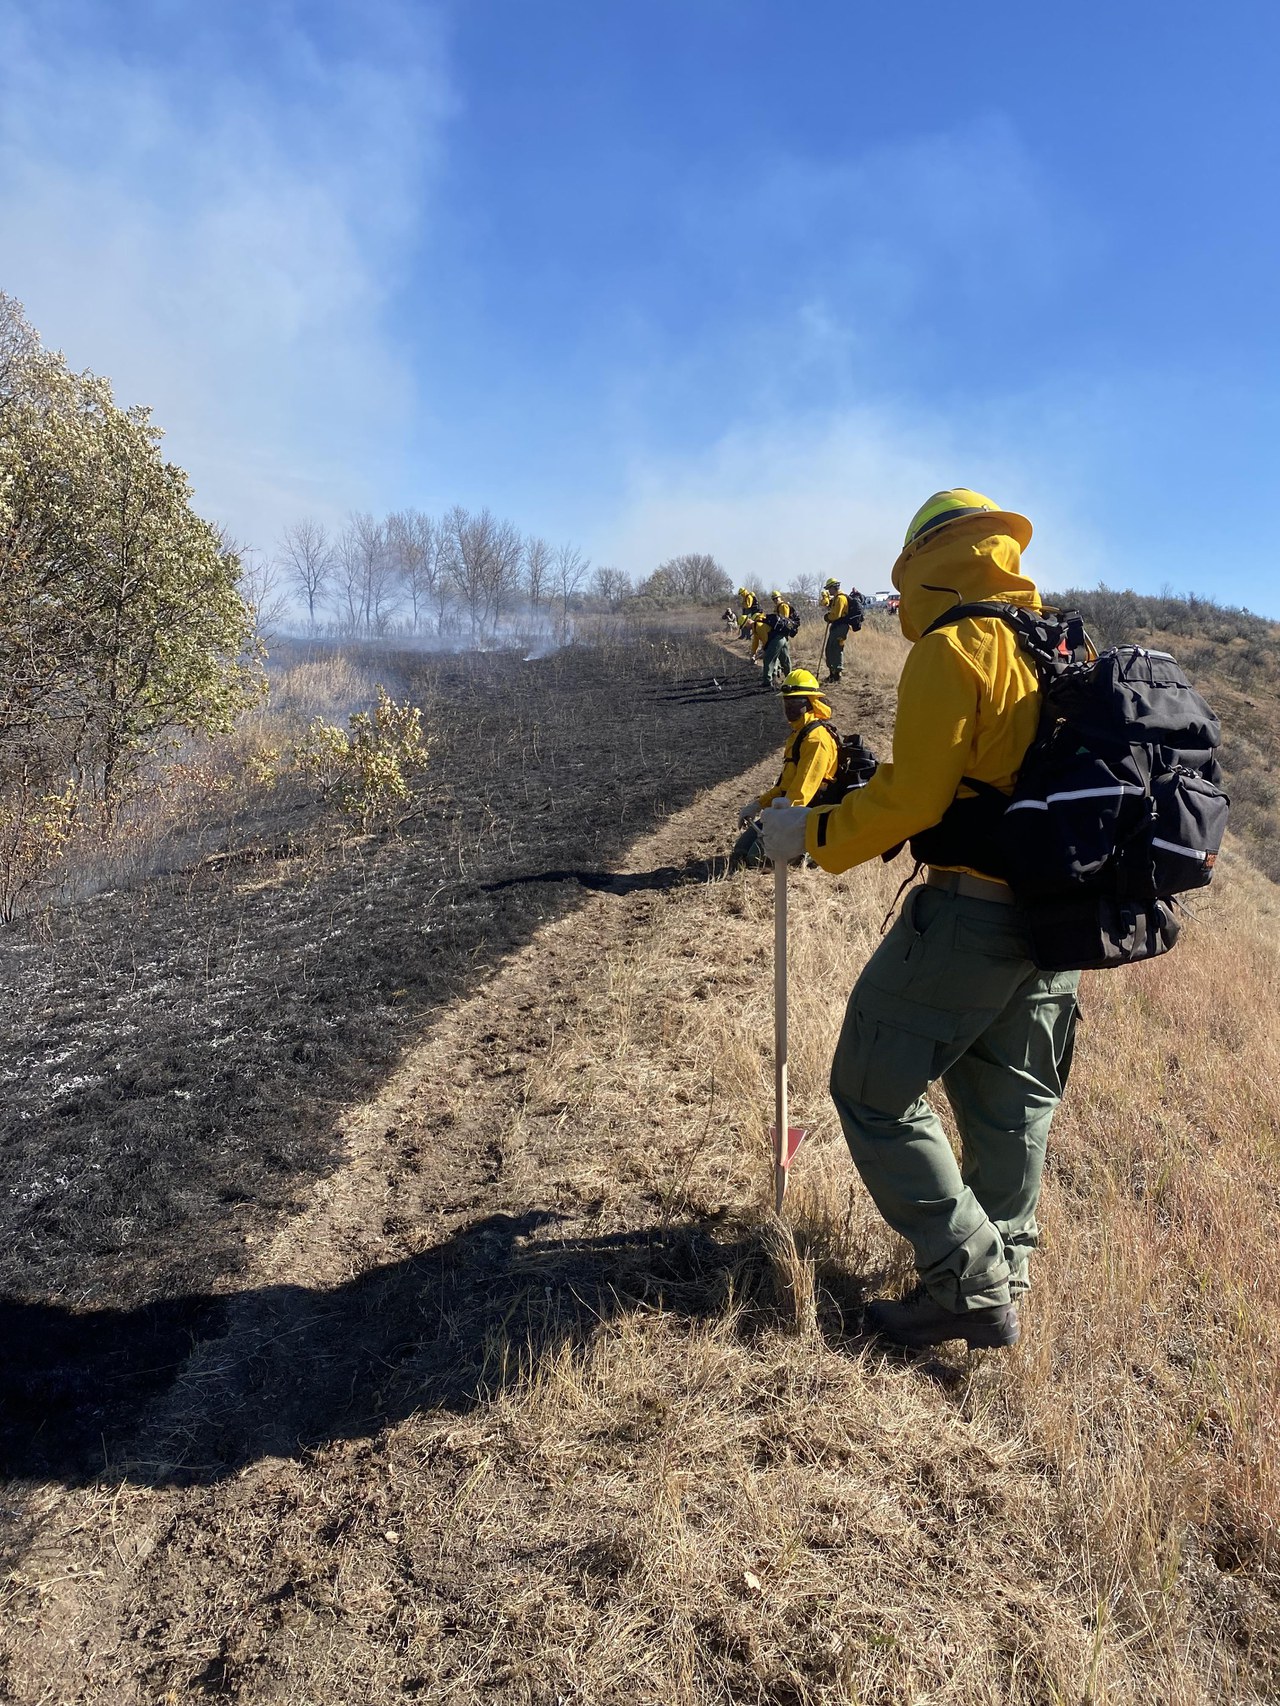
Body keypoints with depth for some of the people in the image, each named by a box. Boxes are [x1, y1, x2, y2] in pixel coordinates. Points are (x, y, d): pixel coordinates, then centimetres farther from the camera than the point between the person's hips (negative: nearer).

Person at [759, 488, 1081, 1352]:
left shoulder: (952, 651, -13)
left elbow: (911, 798, -19)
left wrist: (812, 832, -6)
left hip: (969, 913, -9)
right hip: (1055, 915, 9)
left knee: (875, 1095, 3)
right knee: (1010, 1107, 19)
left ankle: (973, 1288, 6)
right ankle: (1002, 1280, 33)